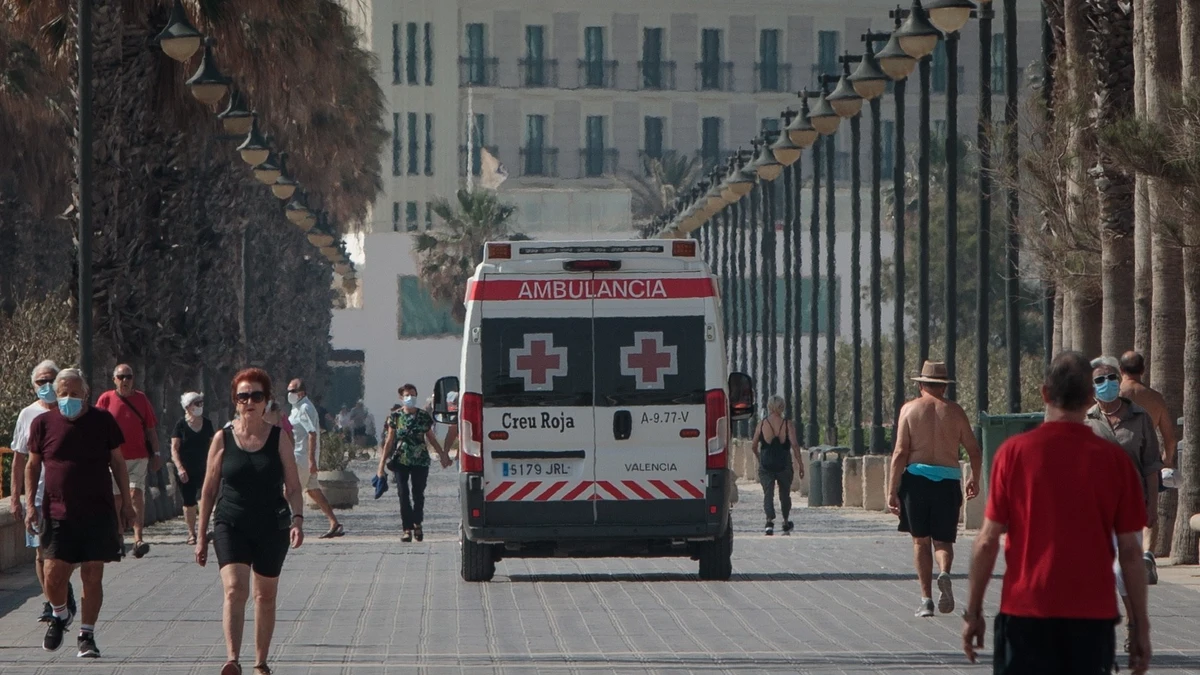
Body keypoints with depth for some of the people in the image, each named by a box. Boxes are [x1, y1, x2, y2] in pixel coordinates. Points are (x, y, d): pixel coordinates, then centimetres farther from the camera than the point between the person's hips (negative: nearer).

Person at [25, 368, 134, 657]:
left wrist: (126, 501, 10)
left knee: (92, 577, -2)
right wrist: (30, 504, 2)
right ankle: (60, 615, 25)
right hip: (58, 513, 0)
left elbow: (117, 462, 10)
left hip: (99, 514, 0)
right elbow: (33, 466, 11)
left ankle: (87, 635, 10)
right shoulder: (43, 424, 3)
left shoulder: (102, 421, 2)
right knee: (54, 575, -5)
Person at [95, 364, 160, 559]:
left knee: (136, 495, -12)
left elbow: (151, 428, 11)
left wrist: (156, 453, 8)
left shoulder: (141, 399, 7)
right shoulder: (106, 399, 3)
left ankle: (138, 539, -18)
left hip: (138, 457, 0)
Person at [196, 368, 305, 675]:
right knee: (234, 589, -20)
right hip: (231, 526, -2)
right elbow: (209, 490, 6)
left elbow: (293, 486, 3)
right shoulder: (223, 439, 1)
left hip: (271, 528, 2)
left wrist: (297, 519, -15)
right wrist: (202, 536, 6)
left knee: (265, 597, 11)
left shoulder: (279, 437, 2)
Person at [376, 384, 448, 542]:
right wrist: (382, 462, 0)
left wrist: (442, 455, 13)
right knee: (403, 494, -6)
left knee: (418, 493, 1)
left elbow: (431, 438, 14)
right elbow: (389, 441, 4)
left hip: (420, 461, 1)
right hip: (401, 461, -1)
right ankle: (407, 529, -1)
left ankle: (417, 524, 23)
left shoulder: (424, 416, 5)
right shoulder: (395, 417, 3)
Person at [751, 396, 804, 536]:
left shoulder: (762, 424, 0)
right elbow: (794, 445, -12)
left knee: (768, 493, -5)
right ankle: (786, 523, 33)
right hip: (784, 465, 1)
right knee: (785, 493, 18)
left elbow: (753, 447, 5)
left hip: (766, 465, -1)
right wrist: (800, 464, -7)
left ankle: (770, 521, -27)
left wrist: (759, 458, 24)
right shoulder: (788, 424, -4)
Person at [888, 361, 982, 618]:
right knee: (942, 539, 7)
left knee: (920, 541, 10)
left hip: (917, 477, 0)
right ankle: (944, 573, -25)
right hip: (947, 480, 0)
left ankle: (926, 599, 6)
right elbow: (974, 450, 6)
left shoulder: (910, 409, 2)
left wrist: (892, 491, -4)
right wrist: (974, 480, 24)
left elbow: (900, 453, -5)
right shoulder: (955, 411, 6)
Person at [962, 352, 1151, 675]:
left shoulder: (1014, 452, -4)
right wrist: (1141, 625, 7)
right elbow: (1130, 551, 0)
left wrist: (973, 612, 6)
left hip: (1026, 612, -1)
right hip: (1093, 615, 1)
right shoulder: (1114, 458, -2)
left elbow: (988, 541, -3)